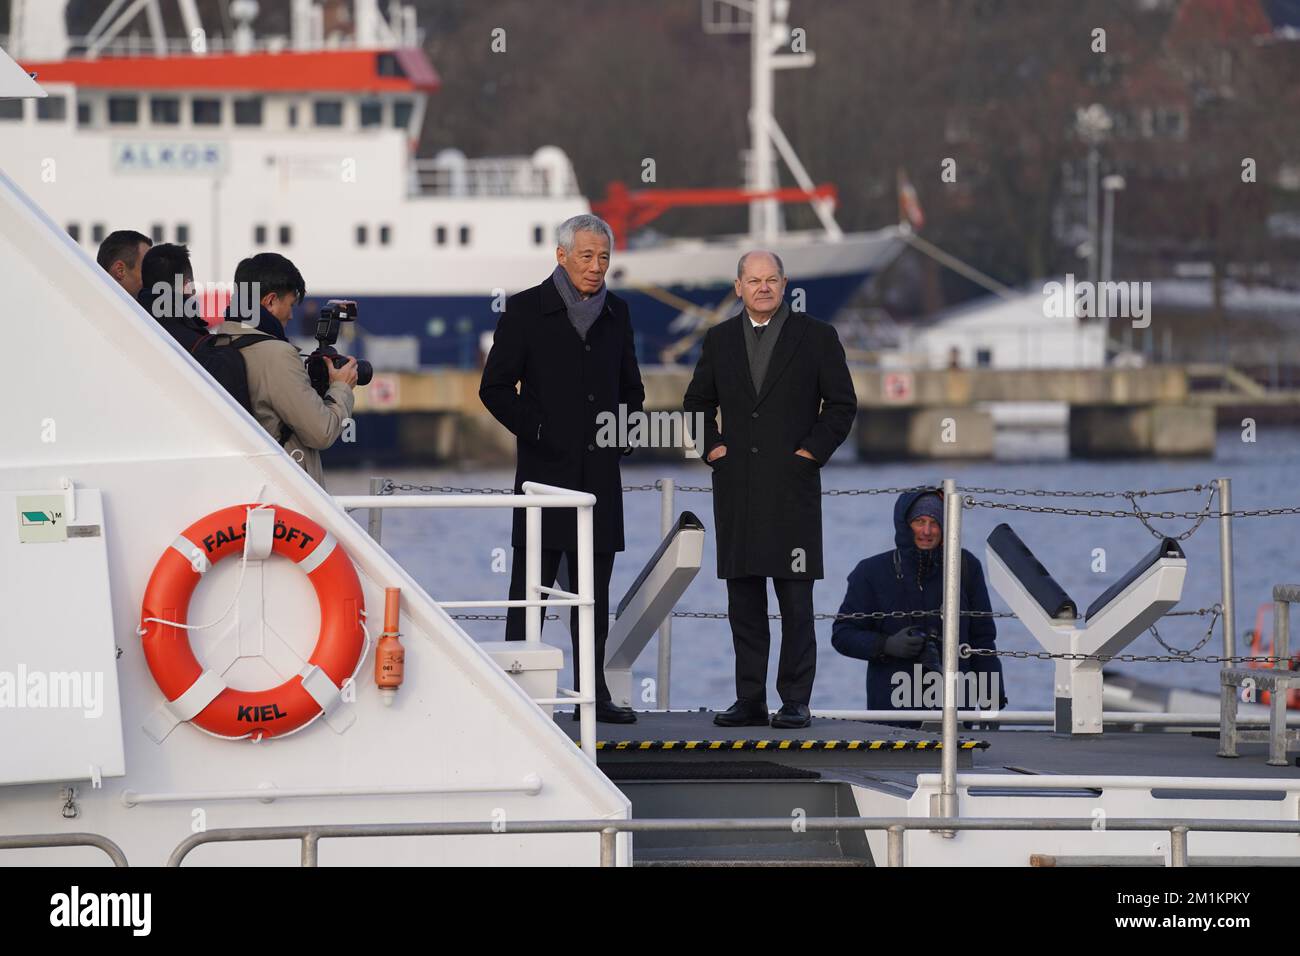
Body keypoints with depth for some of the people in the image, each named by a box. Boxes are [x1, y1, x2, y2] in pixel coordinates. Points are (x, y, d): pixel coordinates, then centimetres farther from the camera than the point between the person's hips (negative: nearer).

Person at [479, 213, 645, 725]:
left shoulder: (616, 313, 12)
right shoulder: (526, 309, -2)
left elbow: (631, 388, 21)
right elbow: (495, 388, -3)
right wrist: (535, 431, -11)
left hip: (599, 470, 5)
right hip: (545, 468, -5)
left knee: (594, 590, 8)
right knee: (530, 586, -4)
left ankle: (593, 692, 12)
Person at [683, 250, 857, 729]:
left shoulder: (815, 337, 3)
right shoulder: (719, 340, 12)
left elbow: (842, 404, 4)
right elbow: (697, 402, 20)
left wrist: (812, 451, -5)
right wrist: (711, 447, 6)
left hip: (792, 485, -3)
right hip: (736, 488, 3)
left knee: (795, 600, -5)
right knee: (743, 600, 5)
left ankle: (796, 702, -3)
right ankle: (750, 699, 10)